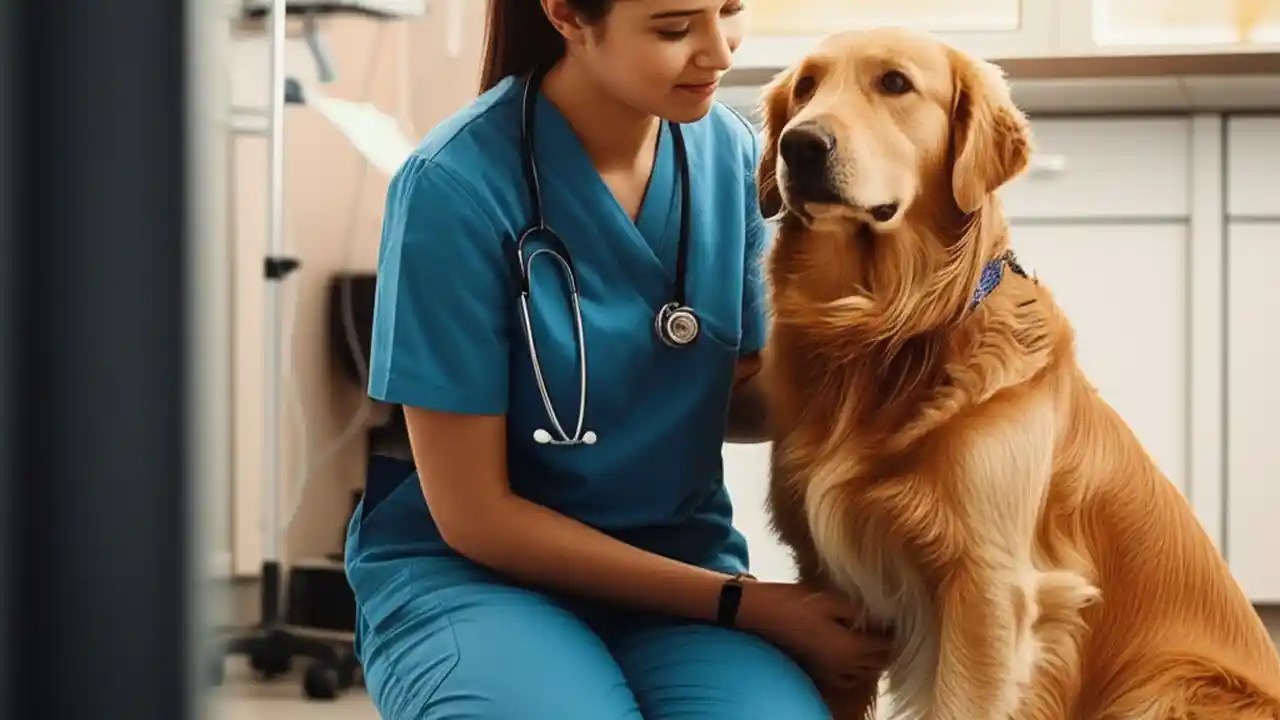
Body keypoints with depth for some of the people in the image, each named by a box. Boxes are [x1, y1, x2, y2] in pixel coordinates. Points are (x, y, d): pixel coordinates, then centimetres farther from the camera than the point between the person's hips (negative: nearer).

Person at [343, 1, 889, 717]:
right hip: (469, 572, -3)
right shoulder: (457, 185, -17)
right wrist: (740, 603, -13)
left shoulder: (730, 152, -1)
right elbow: (473, 514, -13)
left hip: (679, 560, 3)